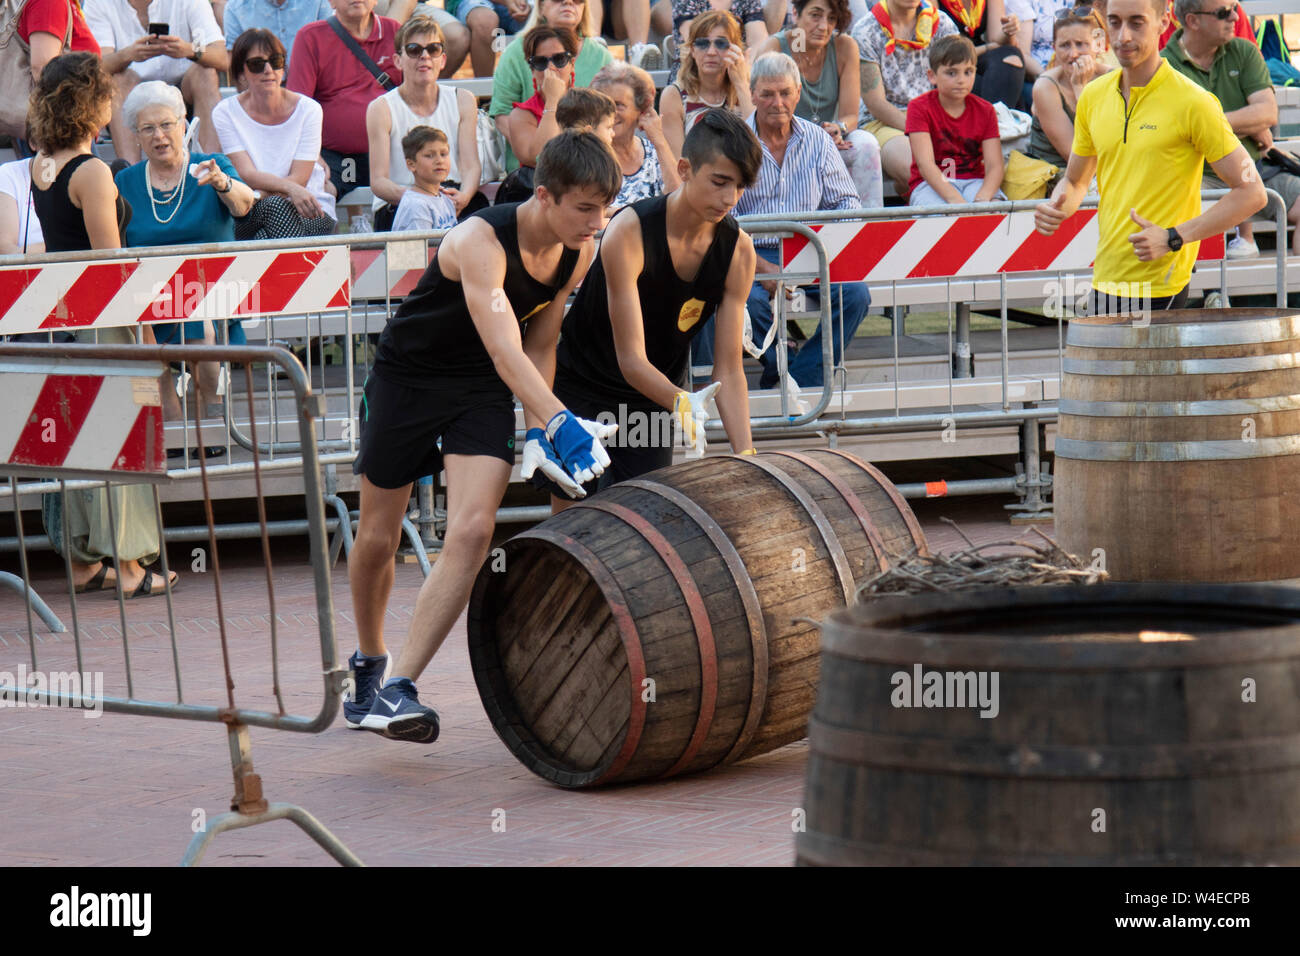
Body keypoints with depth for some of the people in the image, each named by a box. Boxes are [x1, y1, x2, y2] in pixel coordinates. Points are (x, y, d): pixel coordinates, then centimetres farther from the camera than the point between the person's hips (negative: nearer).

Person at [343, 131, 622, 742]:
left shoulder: (580, 253, -10)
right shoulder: (480, 241, -31)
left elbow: (539, 346, 3)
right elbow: (504, 350, -43)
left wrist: (537, 434, -8)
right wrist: (561, 423, -55)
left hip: (482, 393, 4)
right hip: (407, 377, -4)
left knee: (472, 531, -17)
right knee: (377, 540, 8)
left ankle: (397, 688, -19)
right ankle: (367, 664, 36)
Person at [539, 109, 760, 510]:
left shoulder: (738, 251, -14)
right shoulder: (630, 231, -27)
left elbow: (729, 369, -11)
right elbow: (631, 358, -30)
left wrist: (746, 455, -24)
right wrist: (680, 402, -49)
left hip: (654, 400, 4)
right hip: (580, 386, -4)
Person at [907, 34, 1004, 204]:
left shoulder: (985, 110, 5)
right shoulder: (919, 108, -5)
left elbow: (995, 166, -5)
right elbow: (925, 164, -17)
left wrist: (982, 199, -29)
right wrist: (956, 200, -34)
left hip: (974, 180, 3)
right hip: (930, 184, -3)